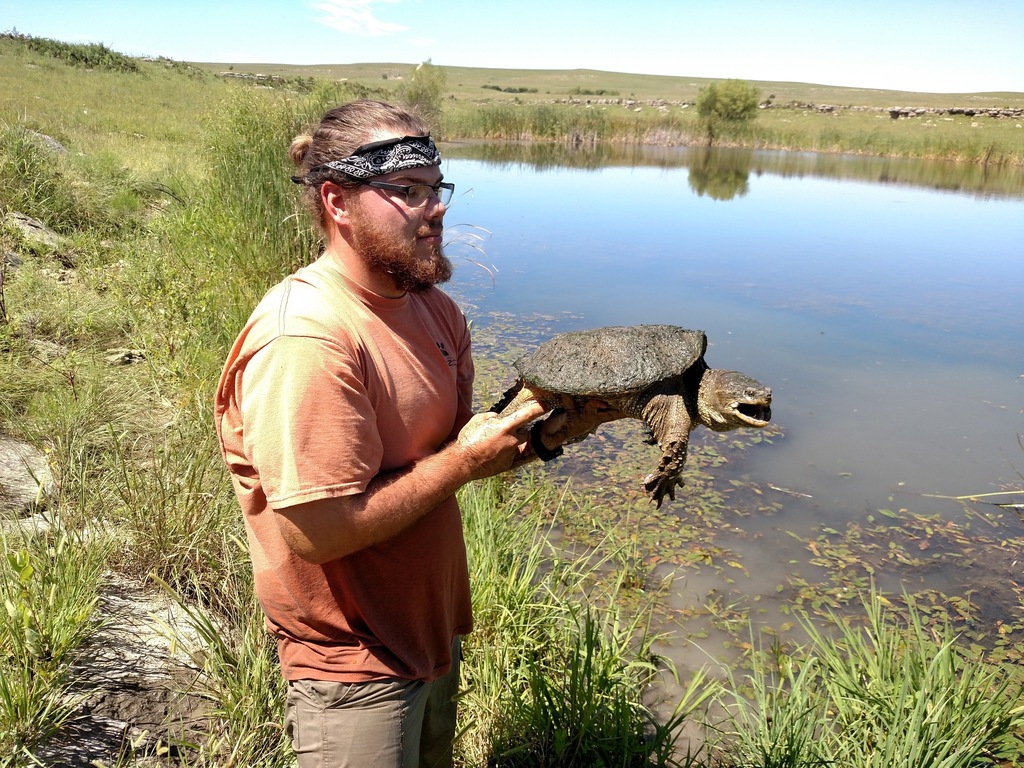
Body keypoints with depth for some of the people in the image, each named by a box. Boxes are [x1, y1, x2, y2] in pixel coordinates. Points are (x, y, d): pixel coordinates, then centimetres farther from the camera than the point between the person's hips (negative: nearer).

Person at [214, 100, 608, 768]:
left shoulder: (434, 308, 1)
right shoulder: (307, 339, -28)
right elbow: (316, 531, -30)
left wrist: (539, 435, -9)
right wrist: (461, 461, -23)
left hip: (433, 628, 9)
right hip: (354, 666, -8)